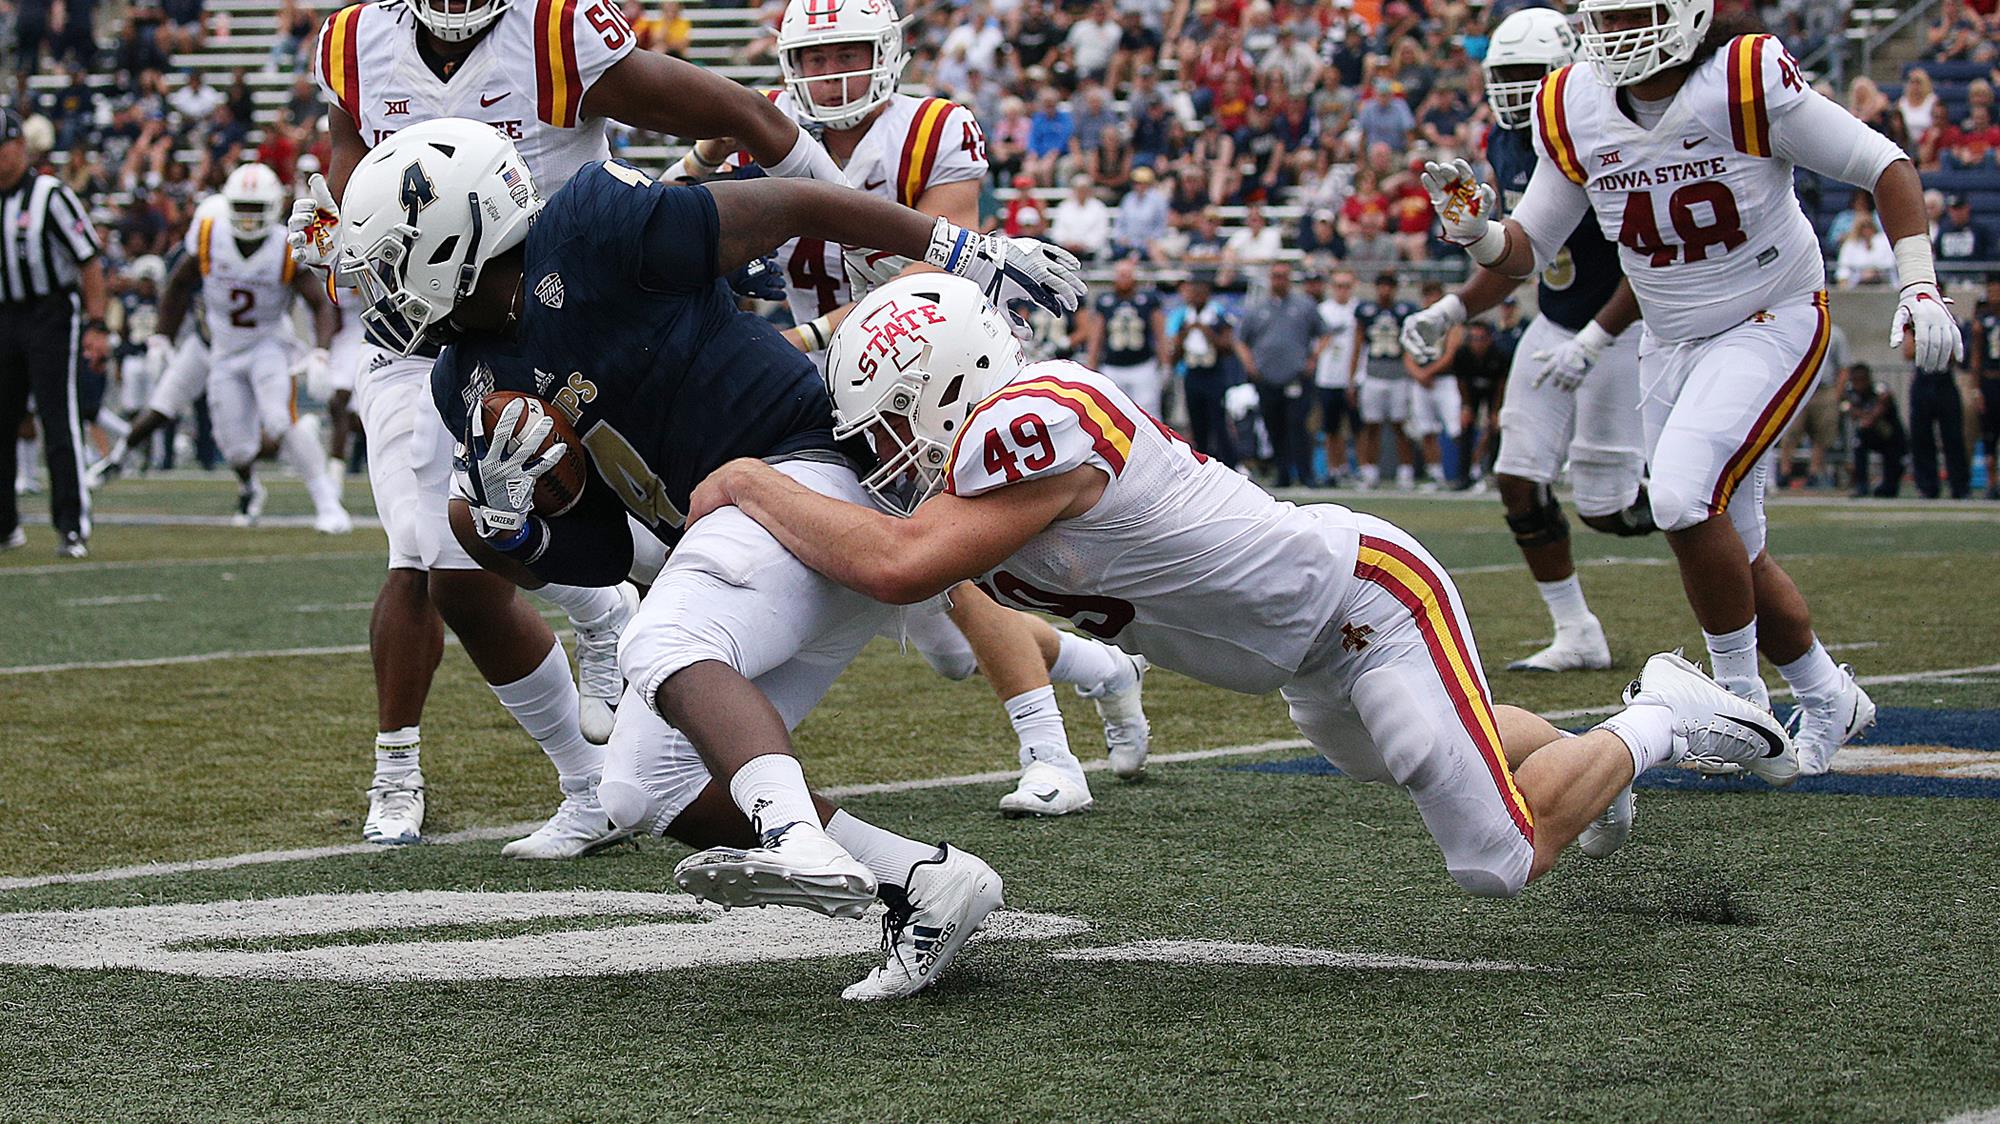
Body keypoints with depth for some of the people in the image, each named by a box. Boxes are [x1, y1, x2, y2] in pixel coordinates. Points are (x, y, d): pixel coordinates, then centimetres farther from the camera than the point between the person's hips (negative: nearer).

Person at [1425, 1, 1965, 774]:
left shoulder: (1748, 84, -21)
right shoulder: (1573, 113, -5)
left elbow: (1885, 168, -12)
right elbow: (1529, 248, 4)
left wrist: (1919, 288, -21)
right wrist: (1477, 232, -18)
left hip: (1773, 325, -6)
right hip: (1673, 346, 6)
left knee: (1684, 495, -26)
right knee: (1730, 556, 11)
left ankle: (1741, 698, -9)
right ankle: (1827, 700, 35)